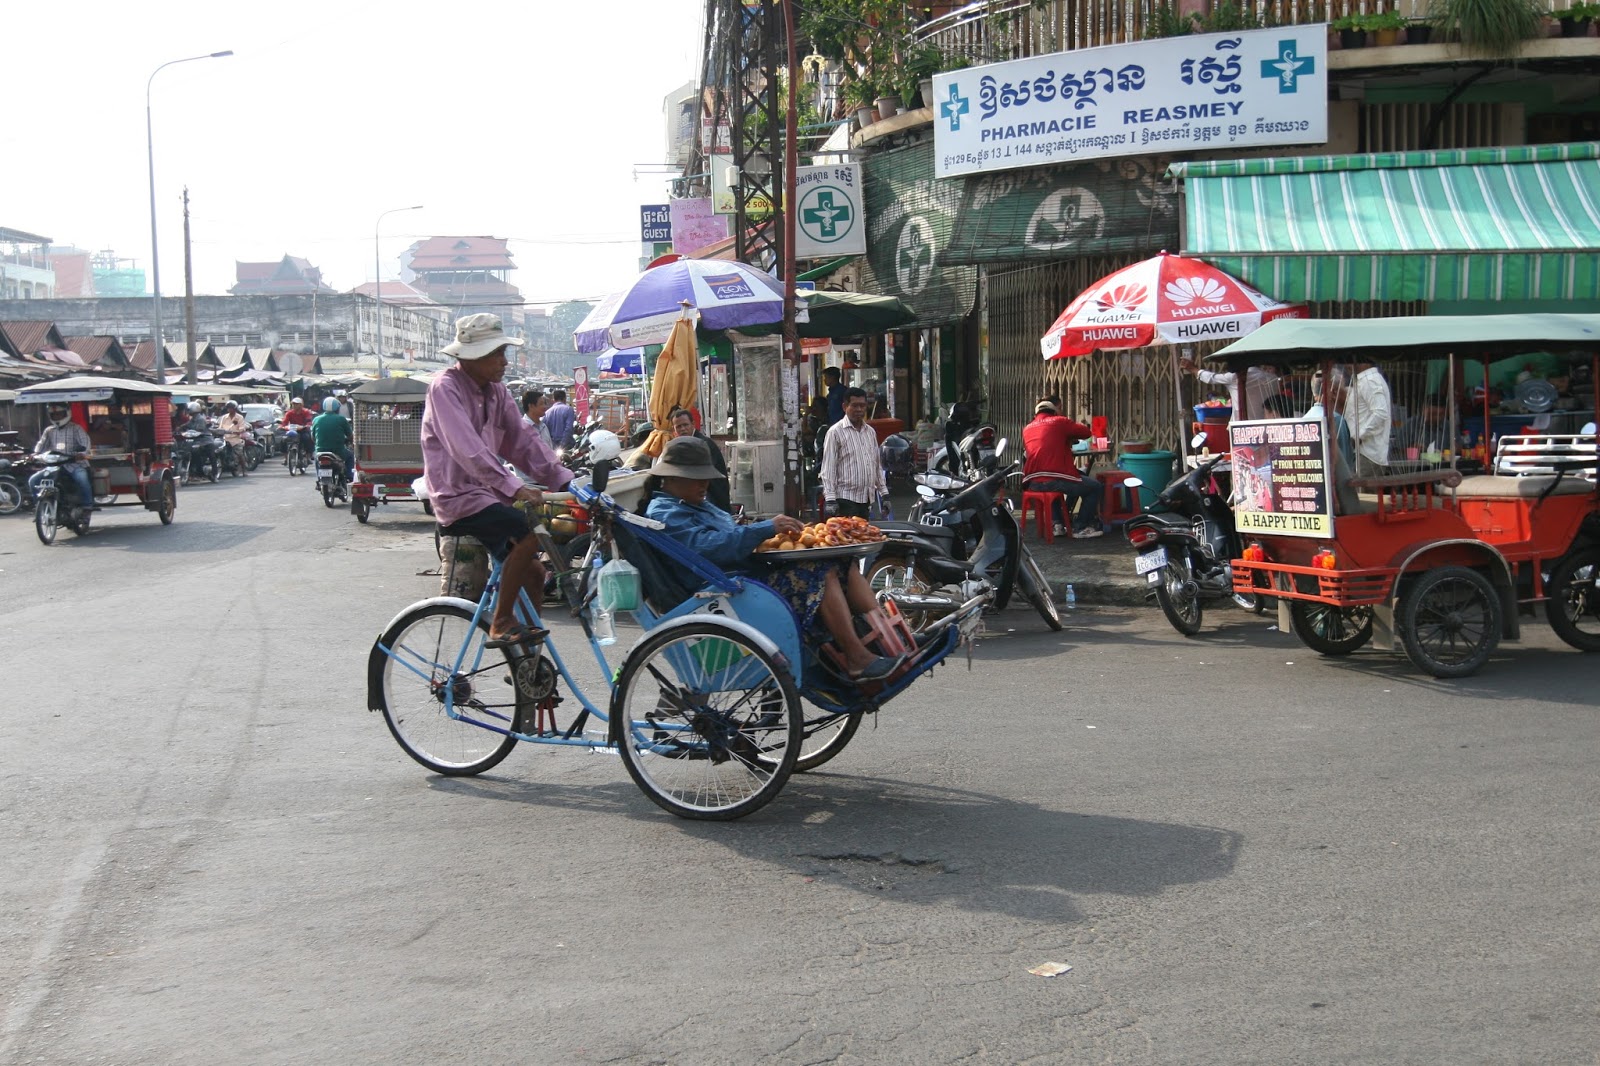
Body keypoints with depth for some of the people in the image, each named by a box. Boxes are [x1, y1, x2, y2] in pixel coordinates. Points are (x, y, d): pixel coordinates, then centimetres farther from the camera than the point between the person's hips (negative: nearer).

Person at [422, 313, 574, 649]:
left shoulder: (497, 392, 11)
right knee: (530, 533, -27)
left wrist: (566, 480, -5)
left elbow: (524, 440, 7)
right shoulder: (445, 388, -13)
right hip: (459, 497, -8)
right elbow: (468, 450, -25)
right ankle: (501, 624, -16)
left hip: (489, 494, 8)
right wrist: (514, 488, -34)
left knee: (533, 572, 3)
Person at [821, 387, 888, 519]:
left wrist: (884, 493, 16)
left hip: (867, 498, 7)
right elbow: (828, 468, -9)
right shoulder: (836, 432, -5)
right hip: (846, 498, -7)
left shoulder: (871, 432, 16)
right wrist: (830, 500, -15)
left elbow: (877, 465, 22)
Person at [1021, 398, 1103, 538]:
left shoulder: (1027, 428, 19)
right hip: (1057, 478, -5)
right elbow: (1086, 432, 9)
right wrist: (1069, 436, 30)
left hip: (1033, 484, 6)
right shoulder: (1060, 421, 6)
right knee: (1096, 487, 15)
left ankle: (1059, 523, 29)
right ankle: (1080, 528, 16)